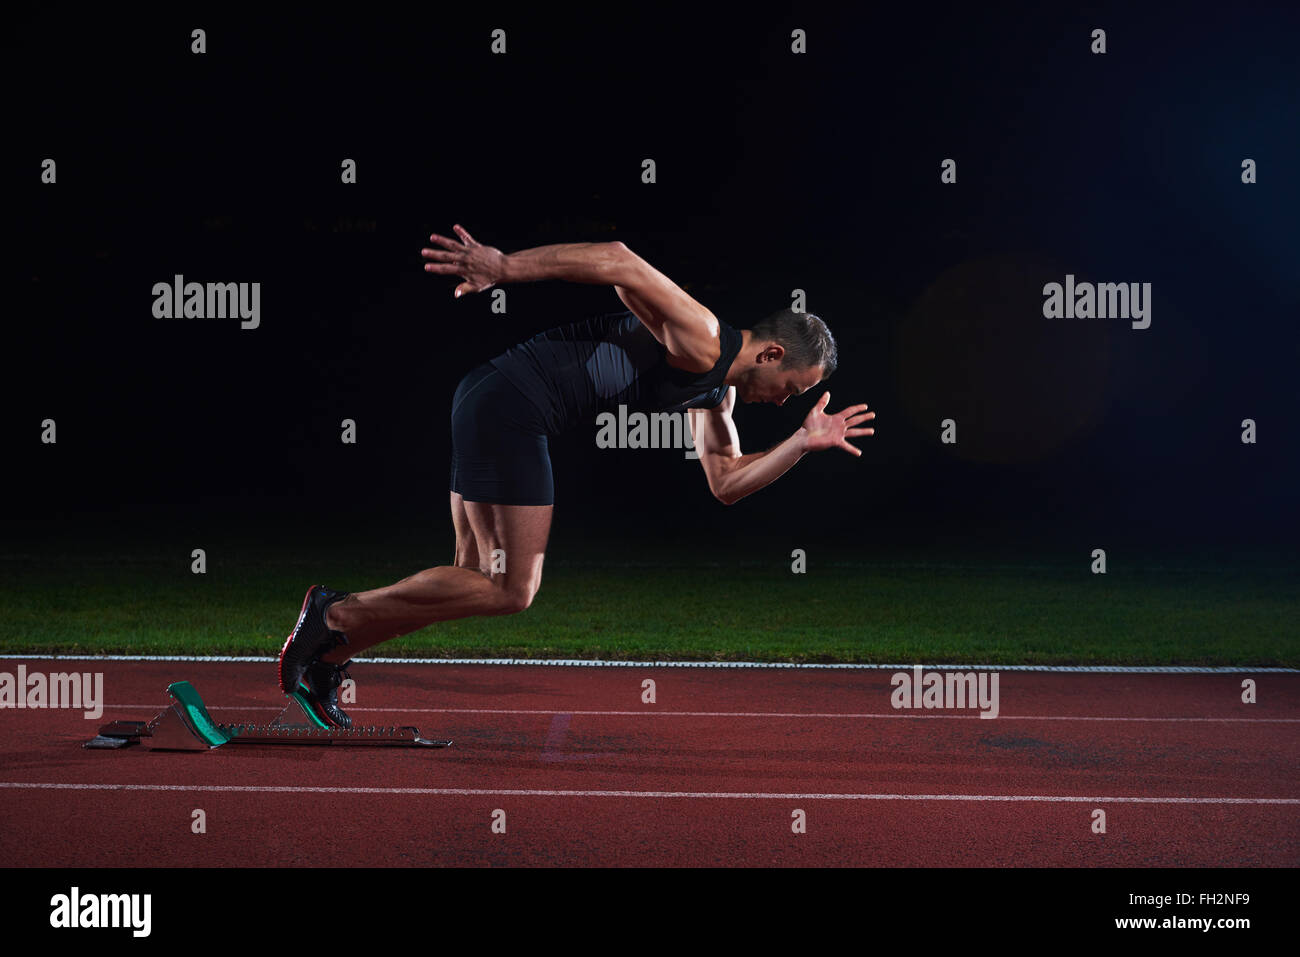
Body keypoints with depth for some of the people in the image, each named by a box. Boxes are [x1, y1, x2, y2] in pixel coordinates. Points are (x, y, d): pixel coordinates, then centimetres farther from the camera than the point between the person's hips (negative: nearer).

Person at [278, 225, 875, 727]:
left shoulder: (718, 393, 18)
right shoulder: (701, 341, -12)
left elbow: (726, 483, 24)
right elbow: (618, 261, -23)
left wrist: (805, 442, 15)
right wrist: (504, 267, -27)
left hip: (490, 407, 10)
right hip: (509, 402, -10)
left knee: (475, 579, 13)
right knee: (509, 589, -7)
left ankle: (326, 656, 13)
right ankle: (338, 616, -5)